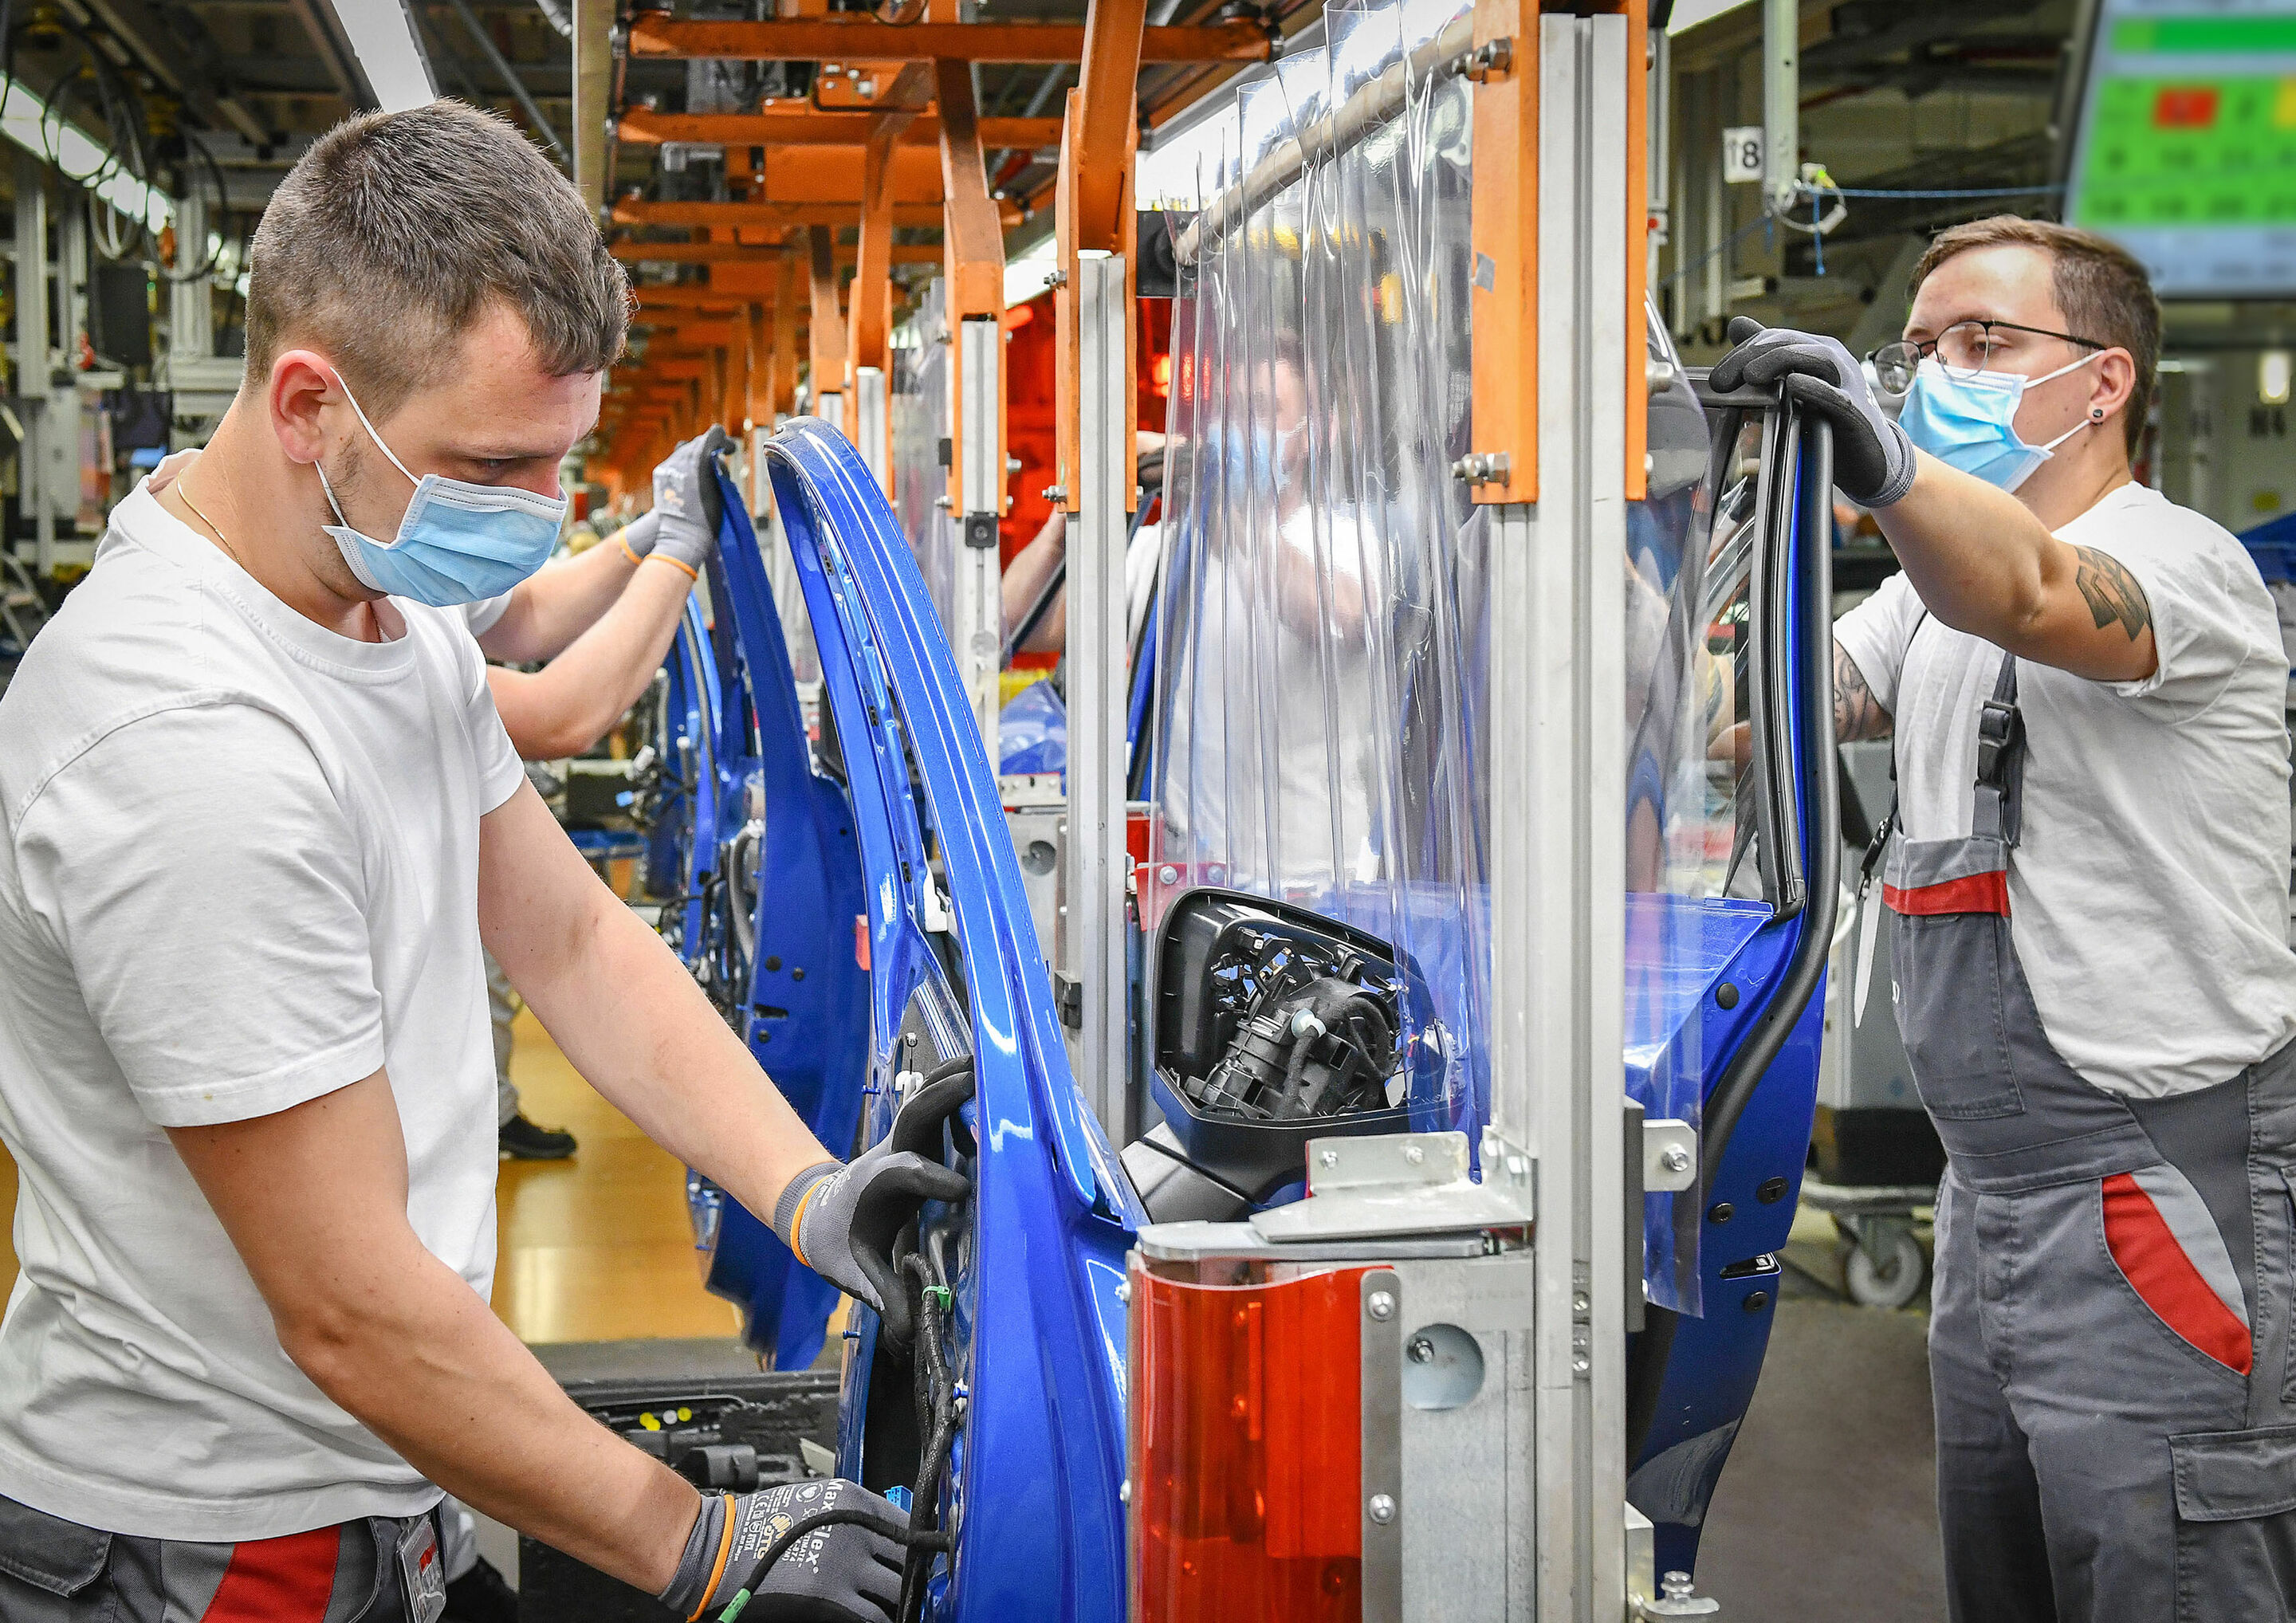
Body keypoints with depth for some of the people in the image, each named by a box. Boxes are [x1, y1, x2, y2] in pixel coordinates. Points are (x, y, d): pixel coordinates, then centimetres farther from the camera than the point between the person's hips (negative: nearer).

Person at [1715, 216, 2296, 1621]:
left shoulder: (2175, 559, -11)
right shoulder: (1939, 591, 19)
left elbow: (2031, 595, -34)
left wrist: (1889, 466, -53)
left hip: (2163, 1195, -9)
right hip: (1996, 1187, 9)